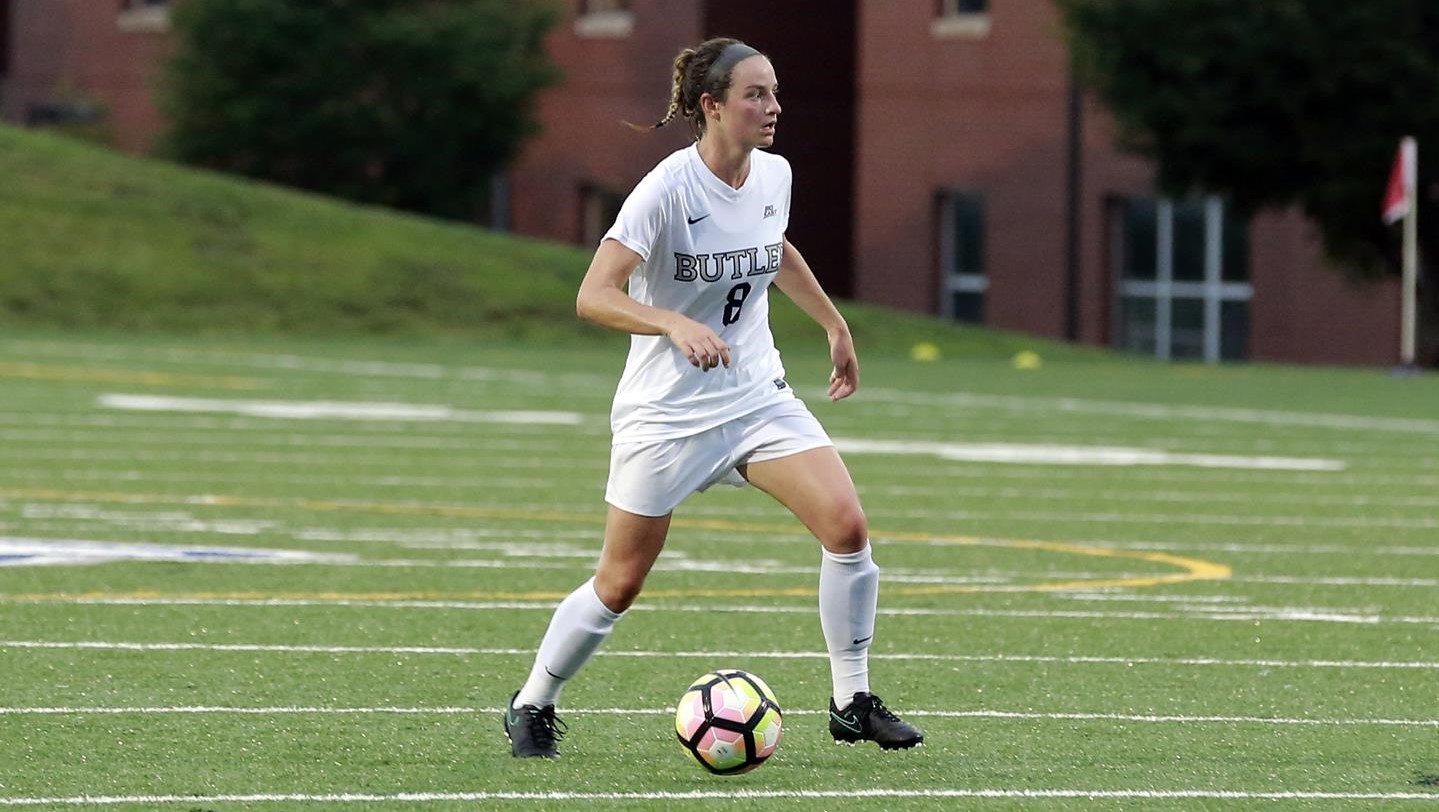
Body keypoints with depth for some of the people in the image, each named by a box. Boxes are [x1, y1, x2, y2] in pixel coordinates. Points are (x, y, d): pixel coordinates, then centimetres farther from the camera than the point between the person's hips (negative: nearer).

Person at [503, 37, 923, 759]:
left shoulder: (773, 176, 0)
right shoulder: (667, 189, -20)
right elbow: (593, 297, -27)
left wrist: (834, 325, 27)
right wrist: (677, 325, -41)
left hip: (758, 395, 5)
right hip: (666, 411, -5)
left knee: (847, 526, -14)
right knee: (620, 584, 1)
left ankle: (852, 704, -1)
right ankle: (531, 707, 23)